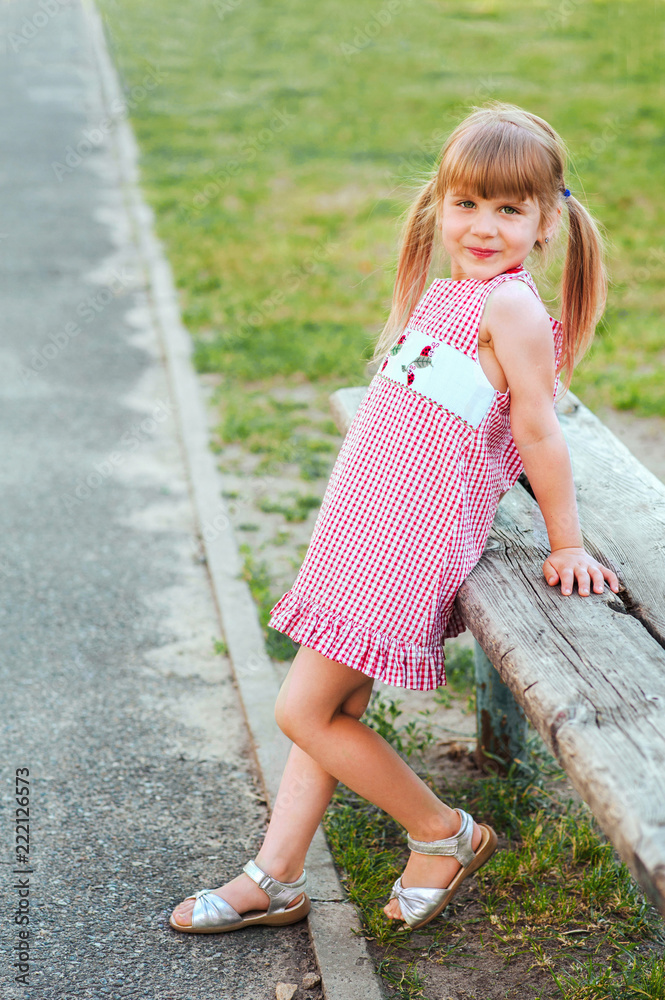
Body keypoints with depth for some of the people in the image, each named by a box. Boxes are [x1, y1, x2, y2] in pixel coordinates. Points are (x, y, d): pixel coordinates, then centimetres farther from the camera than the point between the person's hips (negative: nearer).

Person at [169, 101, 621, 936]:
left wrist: (566, 545, -7)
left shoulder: (510, 306, -15)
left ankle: (445, 836, 11)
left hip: (409, 537, -9)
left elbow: (538, 433, -12)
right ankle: (274, 878, 22)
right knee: (332, 707, 12)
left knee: (304, 709, -5)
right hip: (369, 524, 9)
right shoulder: (446, 295, 13)